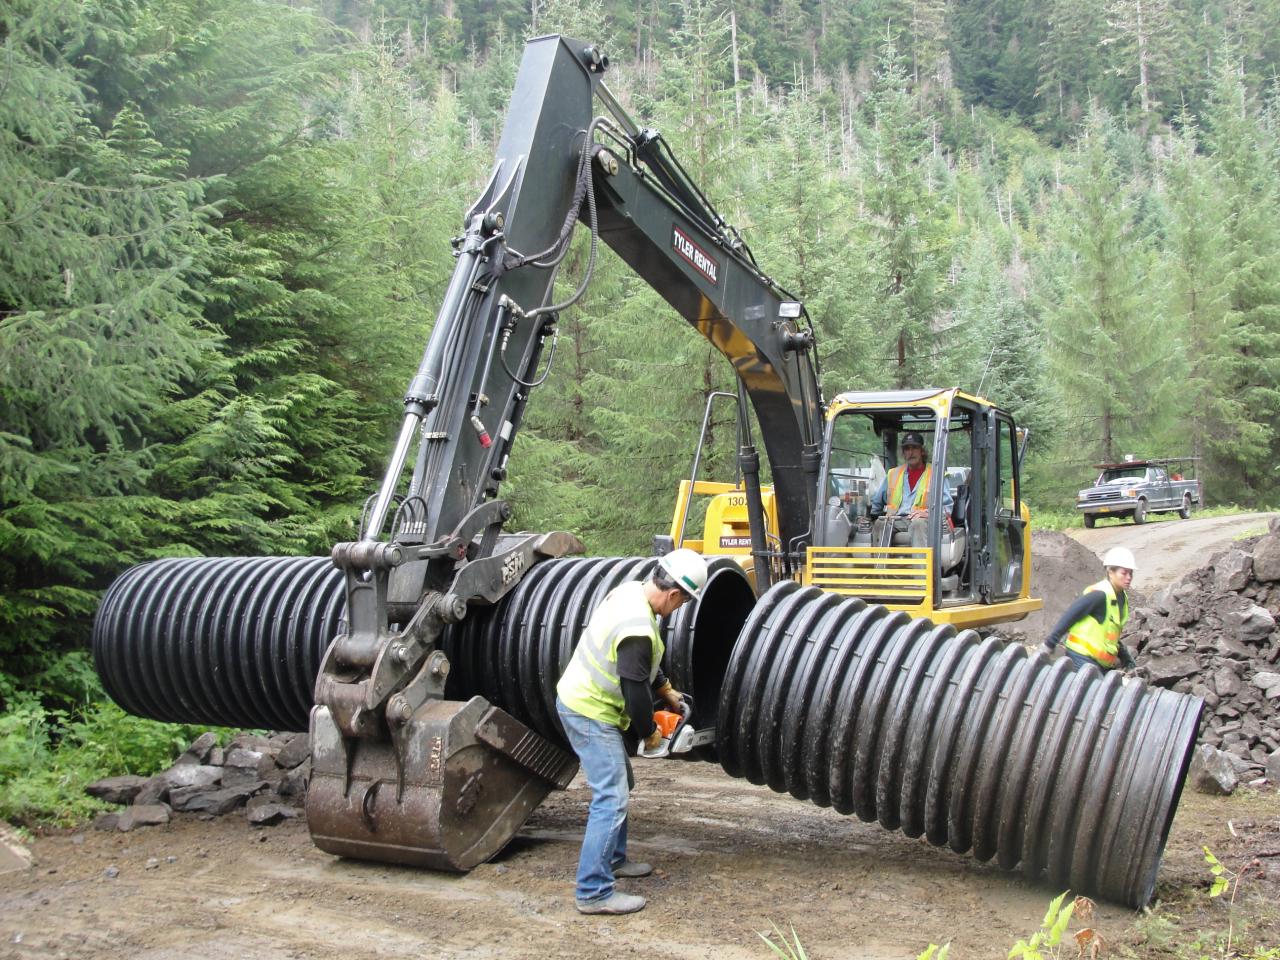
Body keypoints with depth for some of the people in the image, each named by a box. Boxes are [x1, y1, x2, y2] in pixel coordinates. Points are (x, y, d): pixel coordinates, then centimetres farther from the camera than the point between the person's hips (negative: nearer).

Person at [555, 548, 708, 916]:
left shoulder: (630, 592, 0)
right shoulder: (637, 630, -30)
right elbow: (634, 688, -22)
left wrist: (666, 690, 20)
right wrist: (649, 732, -5)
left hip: (579, 701, 11)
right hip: (590, 715, -11)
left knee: (620, 784, 22)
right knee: (612, 799, -11)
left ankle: (614, 859, 36)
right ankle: (593, 892, -8)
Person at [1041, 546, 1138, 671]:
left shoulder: (1121, 598, 10)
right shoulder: (1099, 594, -19)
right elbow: (1069, 617, -18)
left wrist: (1128, 660, 16)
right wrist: (1049, 644, -18)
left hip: (1102, 662, 9)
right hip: (1083, 658, -9)